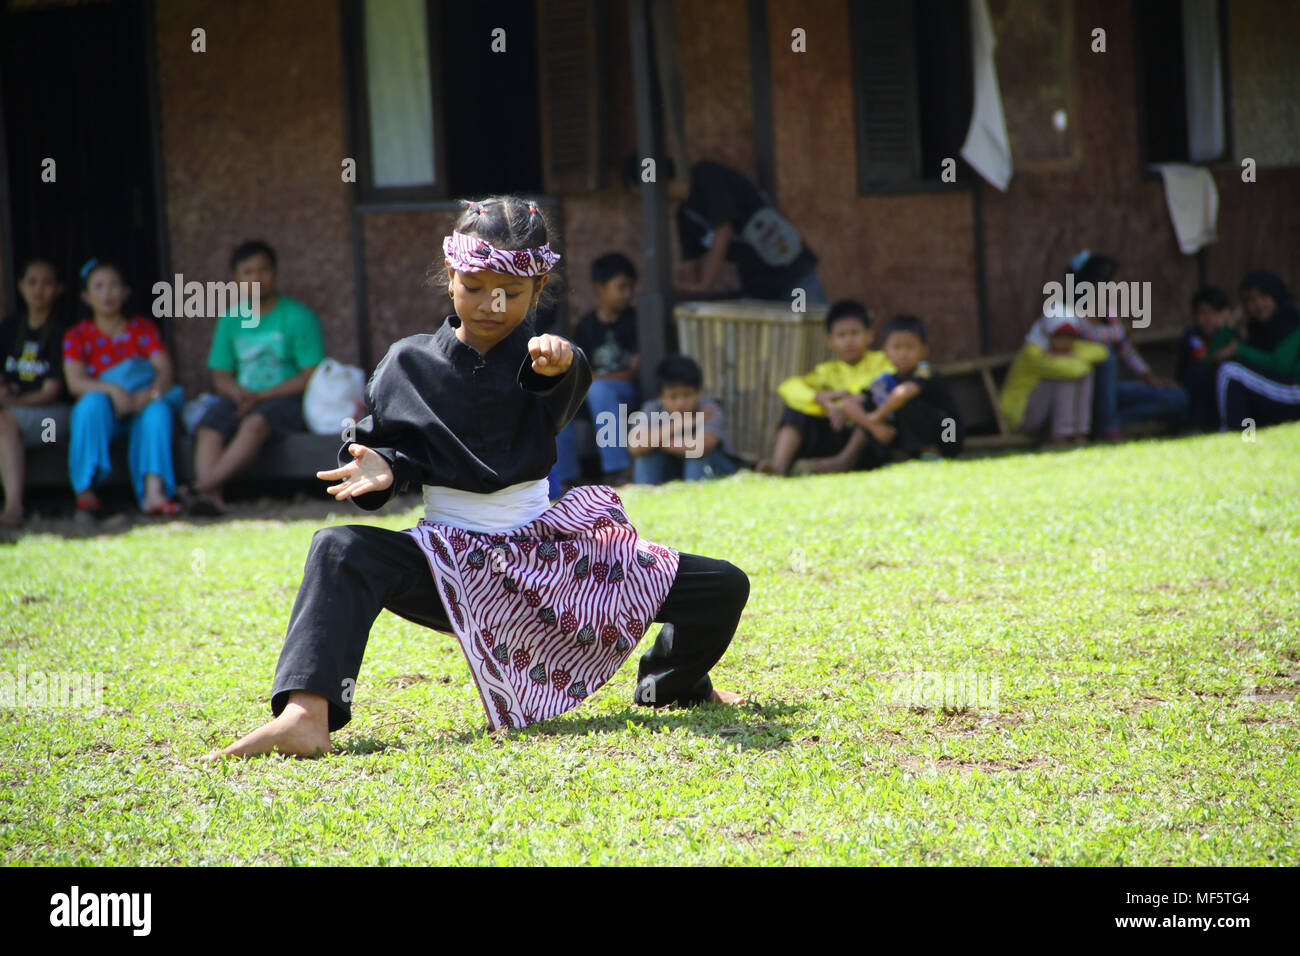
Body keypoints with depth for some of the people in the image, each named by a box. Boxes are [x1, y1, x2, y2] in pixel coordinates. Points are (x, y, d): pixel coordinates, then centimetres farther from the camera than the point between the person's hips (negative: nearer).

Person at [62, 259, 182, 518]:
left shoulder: (143, 328, 10)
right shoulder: (78, 336, 6)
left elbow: (164, 369, -5)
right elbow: (75, 382, -10)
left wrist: (150, 393, -28)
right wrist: (112, 389, -30)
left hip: (139, 410, 1)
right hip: (100, 414, -1)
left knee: (159, 408, -32)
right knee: (92, 401, -34)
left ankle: (153, 492, -48)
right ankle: (85, 493, -37)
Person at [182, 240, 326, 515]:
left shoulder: (298, 316, 1)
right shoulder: (230, 319, 16)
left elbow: (312, 377, -5)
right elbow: (220, 376, 16)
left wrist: (261, 396, -13)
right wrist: (237, 392, -9)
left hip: (286, 400, -4)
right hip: (243, 398, 4)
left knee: (256, 422, -38)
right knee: (209, 425, -29)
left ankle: (205, 484, -51)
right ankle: (211, 496, -50)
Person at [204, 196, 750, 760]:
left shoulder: (537, 359, -2)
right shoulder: (410, 363, 1)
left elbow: (565, 394, -26)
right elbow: (382, 441, 8)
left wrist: (560, 364, -52)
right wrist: (381, 468, -17)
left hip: (543, 552, 1)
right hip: (451, 561, -1)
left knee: (724, 588, -8)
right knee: (339, 550, -31)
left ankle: (669, 685, 26)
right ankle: (306, 717, -47)